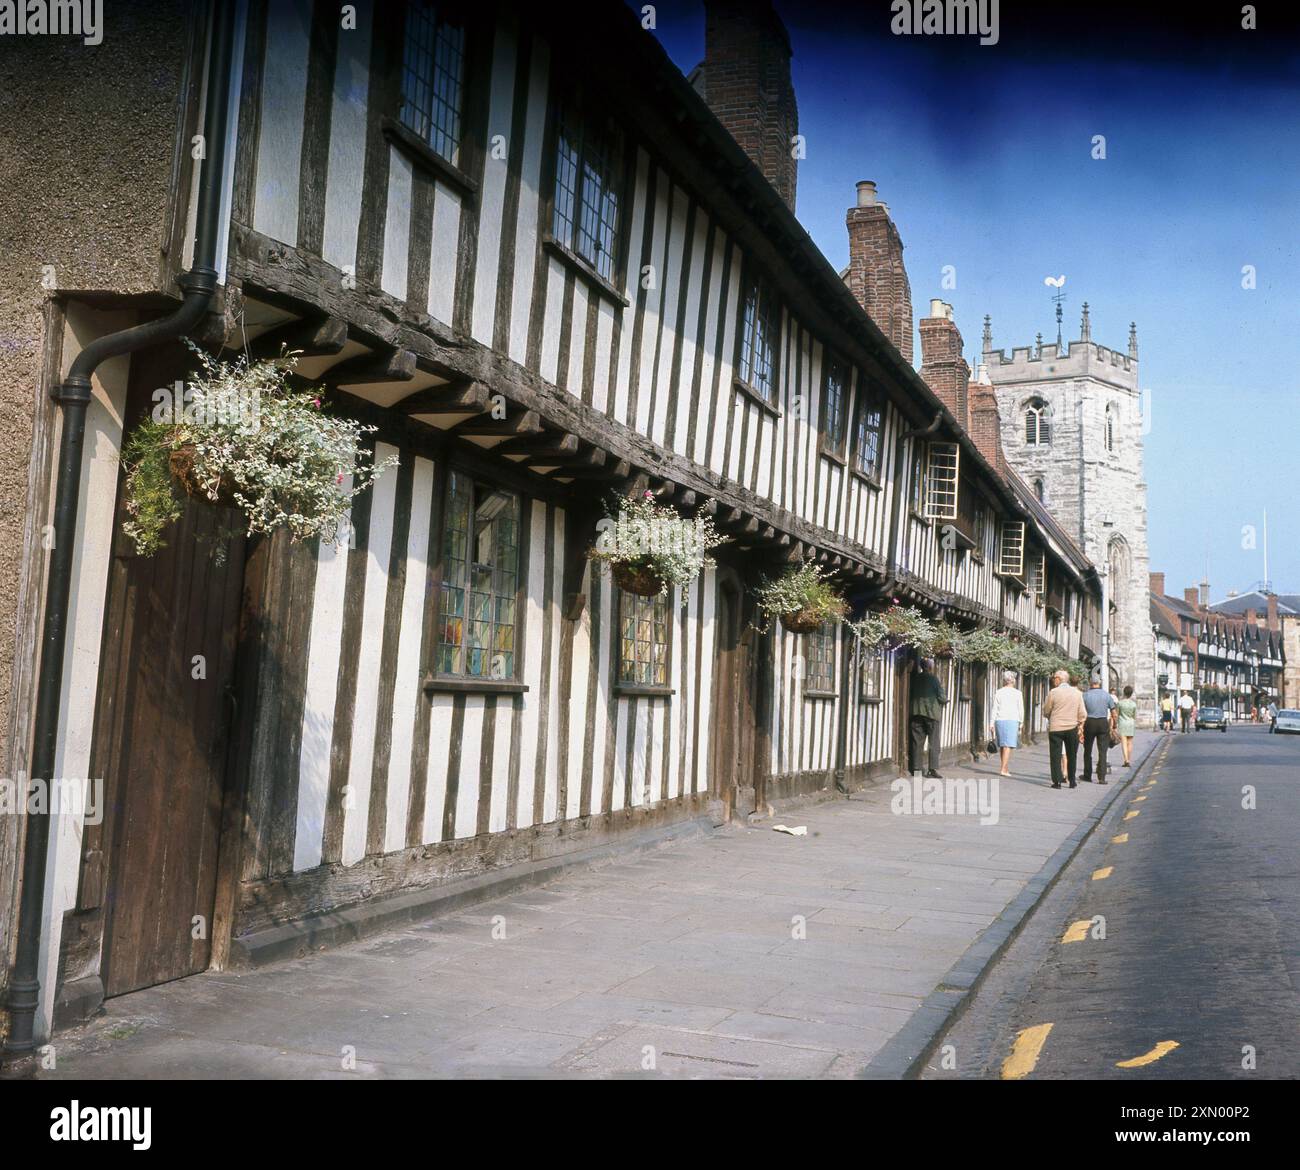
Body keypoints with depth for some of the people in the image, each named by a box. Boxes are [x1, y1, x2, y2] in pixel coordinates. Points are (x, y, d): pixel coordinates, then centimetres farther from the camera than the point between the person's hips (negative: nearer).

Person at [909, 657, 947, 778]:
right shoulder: (933, 678, -7)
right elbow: (941, 696, -8)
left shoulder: (915, 678, 4)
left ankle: (915, 768, 8)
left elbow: (911, 694, 9)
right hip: (932, 713, -4)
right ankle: (932, 769, -6)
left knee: (917, 741, 8)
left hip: (917, 713, 4)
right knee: (934, 742, 0)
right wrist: (946, 699, 13)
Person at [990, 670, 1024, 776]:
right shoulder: (1017, 693, 1)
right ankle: (1003, 770, -13)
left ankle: (1006, 767, 25)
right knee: (1008, 746, -6)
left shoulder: (998, 693, 6)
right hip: (1012, 720, -3)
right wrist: (1021, 723, 12)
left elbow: (994, 709, 3)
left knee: (1002, 745, 14)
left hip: (999, 720, 3)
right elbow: (1021, 709, 2)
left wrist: (992, 724, 4)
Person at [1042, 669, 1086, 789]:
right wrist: (1080, 728, 10)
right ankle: (1072, 781, 15)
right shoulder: (1077, 693, 2)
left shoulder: (1053, 692, -8)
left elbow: (1046, 712, 0)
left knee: (1055, 755, 3)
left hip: (1055, 728, -3)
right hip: (1072, 728, 3)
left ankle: (1057, 781, -1)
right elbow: (1082, 714, 2)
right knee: (1071, 756, 12)